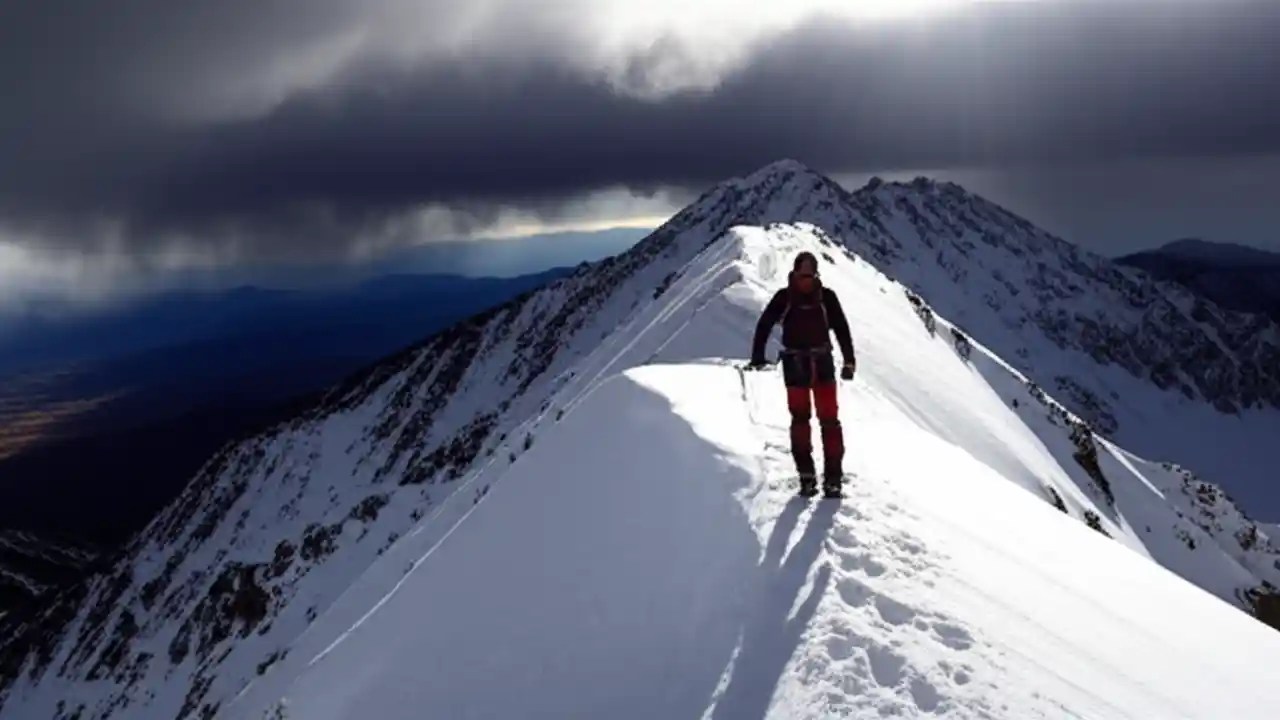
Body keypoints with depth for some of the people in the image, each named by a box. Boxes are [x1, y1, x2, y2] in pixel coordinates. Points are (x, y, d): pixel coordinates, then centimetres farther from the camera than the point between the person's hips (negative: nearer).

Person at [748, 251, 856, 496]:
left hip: (822, 363, 0)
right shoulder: (784, 297, -3)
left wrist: (849, 360, -2)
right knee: (800, 419, 2)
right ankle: (806, 475, 8)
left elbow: (841, 328, 1)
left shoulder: (826, 297, -3)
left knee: (829, 418, -3)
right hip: (795, 365, 0)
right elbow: (764, 326, -1)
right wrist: (757, 357, -9)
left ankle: (833, 474, 2)